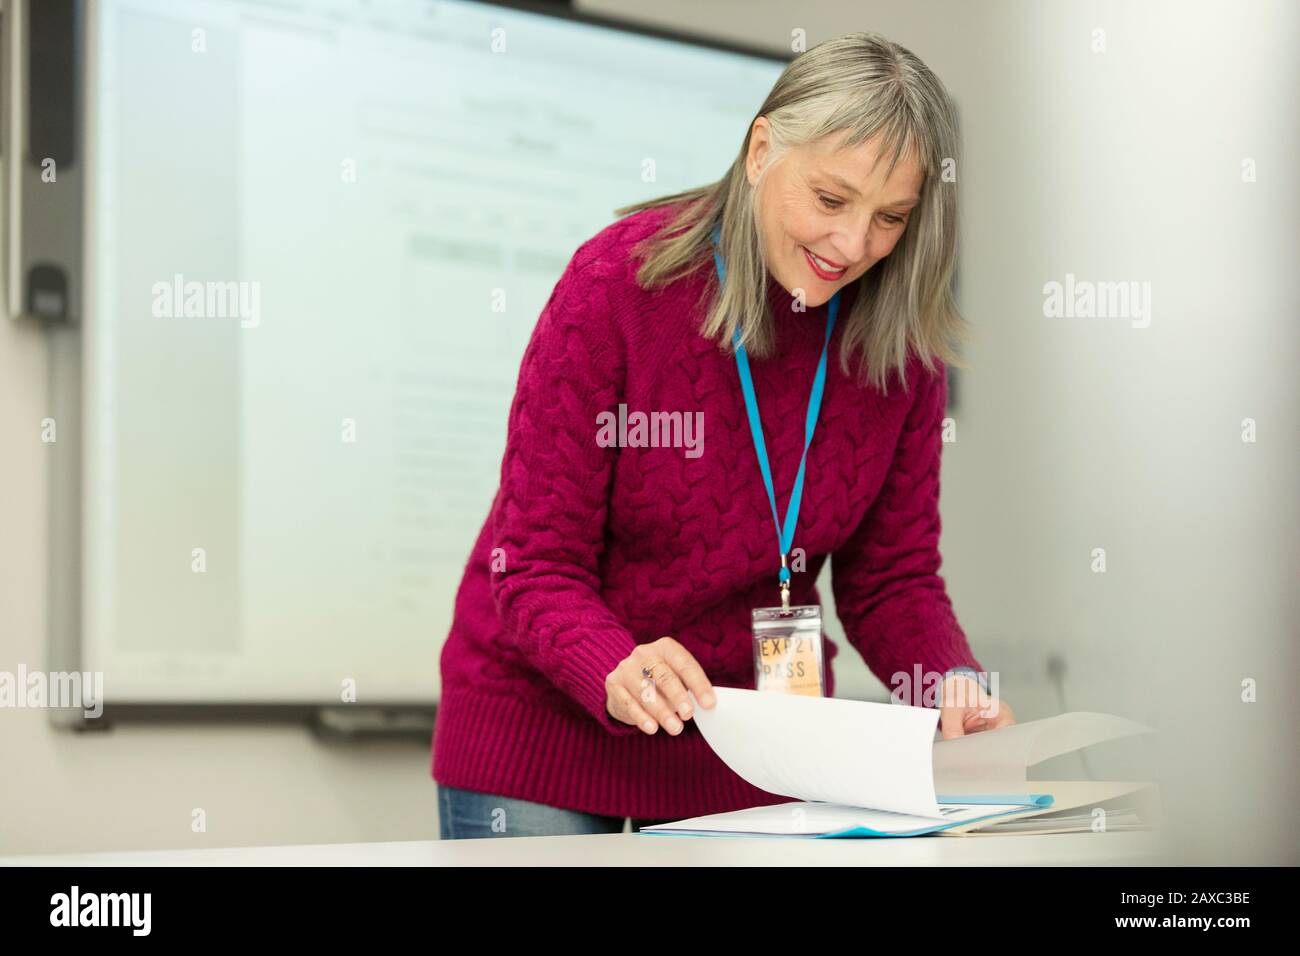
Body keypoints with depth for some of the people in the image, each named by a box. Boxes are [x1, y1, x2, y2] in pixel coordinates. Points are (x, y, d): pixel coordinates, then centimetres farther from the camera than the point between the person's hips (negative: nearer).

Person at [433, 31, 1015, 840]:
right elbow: (537, 564, -19)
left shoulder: (900, 338, -8)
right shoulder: (619, 281, -18)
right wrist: (616, 671, -39)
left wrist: (954, 683, -21)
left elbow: (891, 576, 0)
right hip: (546, 716, -2)